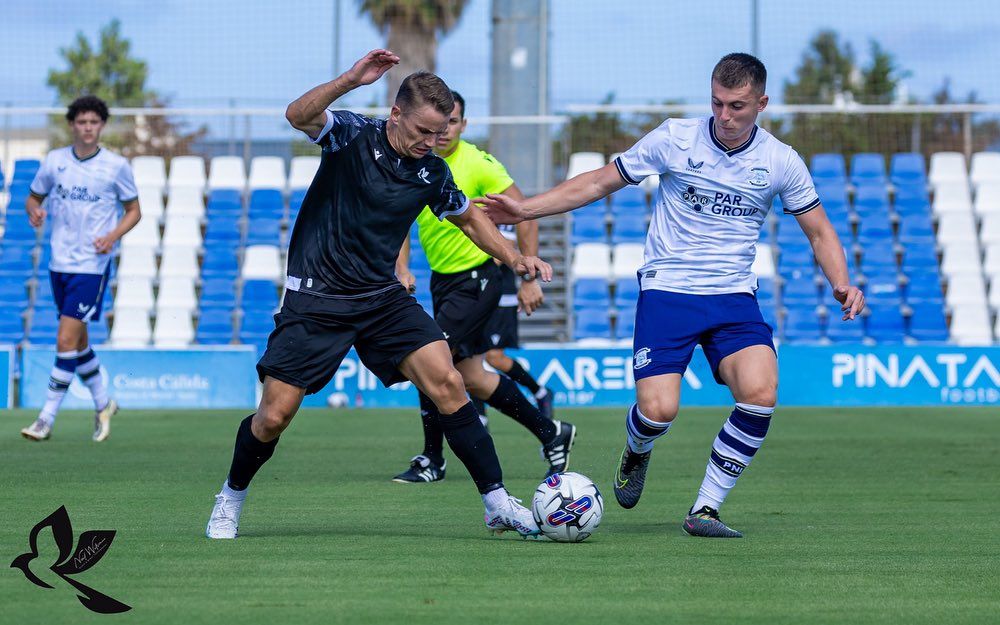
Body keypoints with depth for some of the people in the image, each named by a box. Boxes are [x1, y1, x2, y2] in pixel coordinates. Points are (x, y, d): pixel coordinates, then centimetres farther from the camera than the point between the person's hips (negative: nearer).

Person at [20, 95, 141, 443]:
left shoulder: (117, 166, -5)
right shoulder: (55, 160, 4)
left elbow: (134, 211, 5)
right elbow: (34, 197, 15)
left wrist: (113, 236, -13)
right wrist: (34, 211, -9)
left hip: (92, 265, -5)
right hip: (60, 262, 5)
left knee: (66, 342, -11)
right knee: (77, 341, 14)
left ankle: (46, 419, -7)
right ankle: (103, 404, 34)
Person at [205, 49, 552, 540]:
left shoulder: (432, 173, 2)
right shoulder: (352, 136, -11)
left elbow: (469, 218, 22)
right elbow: (298, 116, -32)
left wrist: (515, 259, 9)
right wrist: (352, 80, -46)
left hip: (382, 297, 4)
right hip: (315, 298, -4)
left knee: (447, 383, -14)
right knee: (274, 416, -5)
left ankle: (497, 503, -9)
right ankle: (231, 499, 24)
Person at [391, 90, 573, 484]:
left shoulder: (478, 164, -15)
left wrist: (529, 279, -13)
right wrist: (402, 268, -6)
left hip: (477, 280, -7)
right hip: (441, 278, 7)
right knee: (471, 379, 7)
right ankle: (551, 433, 21)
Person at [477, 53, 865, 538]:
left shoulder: (780, 162, 1)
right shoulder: (674, 139, -3)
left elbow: (819, 232, 12)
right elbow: (600, 182, 6)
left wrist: (841, 283, -7)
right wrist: (525, 210, 0)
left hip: (734, 297, 2)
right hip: (667, 292, -2)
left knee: (760, 395, -24)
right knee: (657, 410, -19)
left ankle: (705, 509, -7)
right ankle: (637, 452, 22)